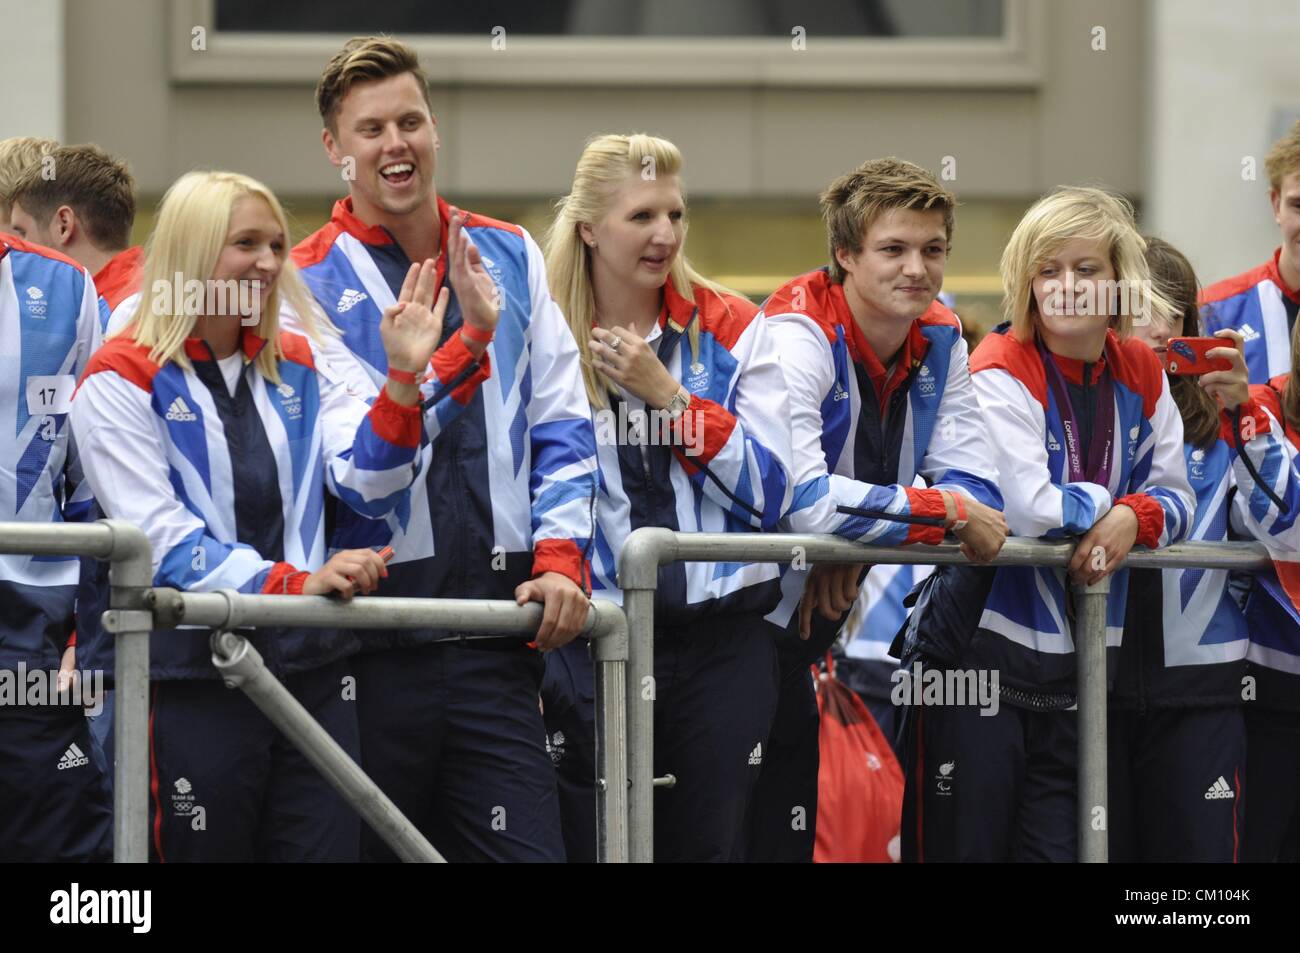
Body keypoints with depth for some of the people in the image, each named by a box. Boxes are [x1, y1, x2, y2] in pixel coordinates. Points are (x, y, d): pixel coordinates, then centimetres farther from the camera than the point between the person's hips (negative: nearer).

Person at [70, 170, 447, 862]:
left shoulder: (298, 368, 14)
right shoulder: (122, 382, -4)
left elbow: (367, 486, 3)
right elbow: (159, 539, -14)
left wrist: (403, 376, -11)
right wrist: (295, 583, -24)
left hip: (311, 669, 5)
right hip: (192, 680, -5)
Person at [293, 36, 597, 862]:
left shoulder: (509, 257, 12)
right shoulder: (311, 283, 0)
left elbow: (562, 429, 12)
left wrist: (560, 557, -1)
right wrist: (467, 341, -18)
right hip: (372, 632, -3)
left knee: (527, 850, -3)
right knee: (370, 852, 2)